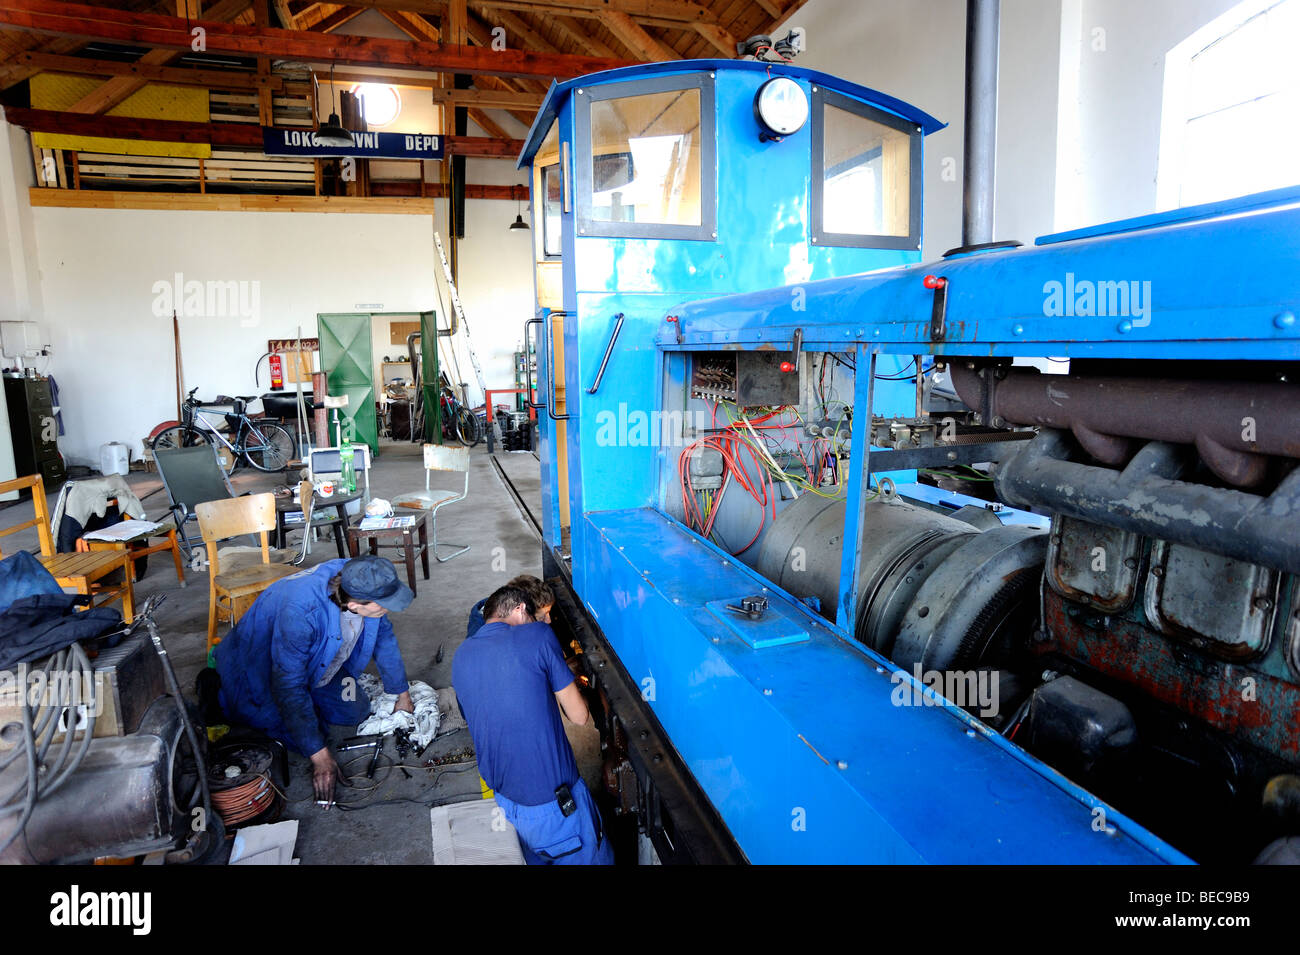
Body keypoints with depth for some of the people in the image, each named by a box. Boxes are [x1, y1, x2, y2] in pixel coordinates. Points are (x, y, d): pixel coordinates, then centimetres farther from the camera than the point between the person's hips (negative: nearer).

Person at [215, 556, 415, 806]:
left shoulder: (363, 584, -24)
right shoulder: (300, 611, -44)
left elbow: (384, 636, -6)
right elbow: (288, 686, -37)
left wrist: (403, 695, 3)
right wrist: (318, 755, -34)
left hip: (317, 661, 6)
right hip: (264, 670, -6)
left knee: (356, 712, 1)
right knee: (305, 739, -8)